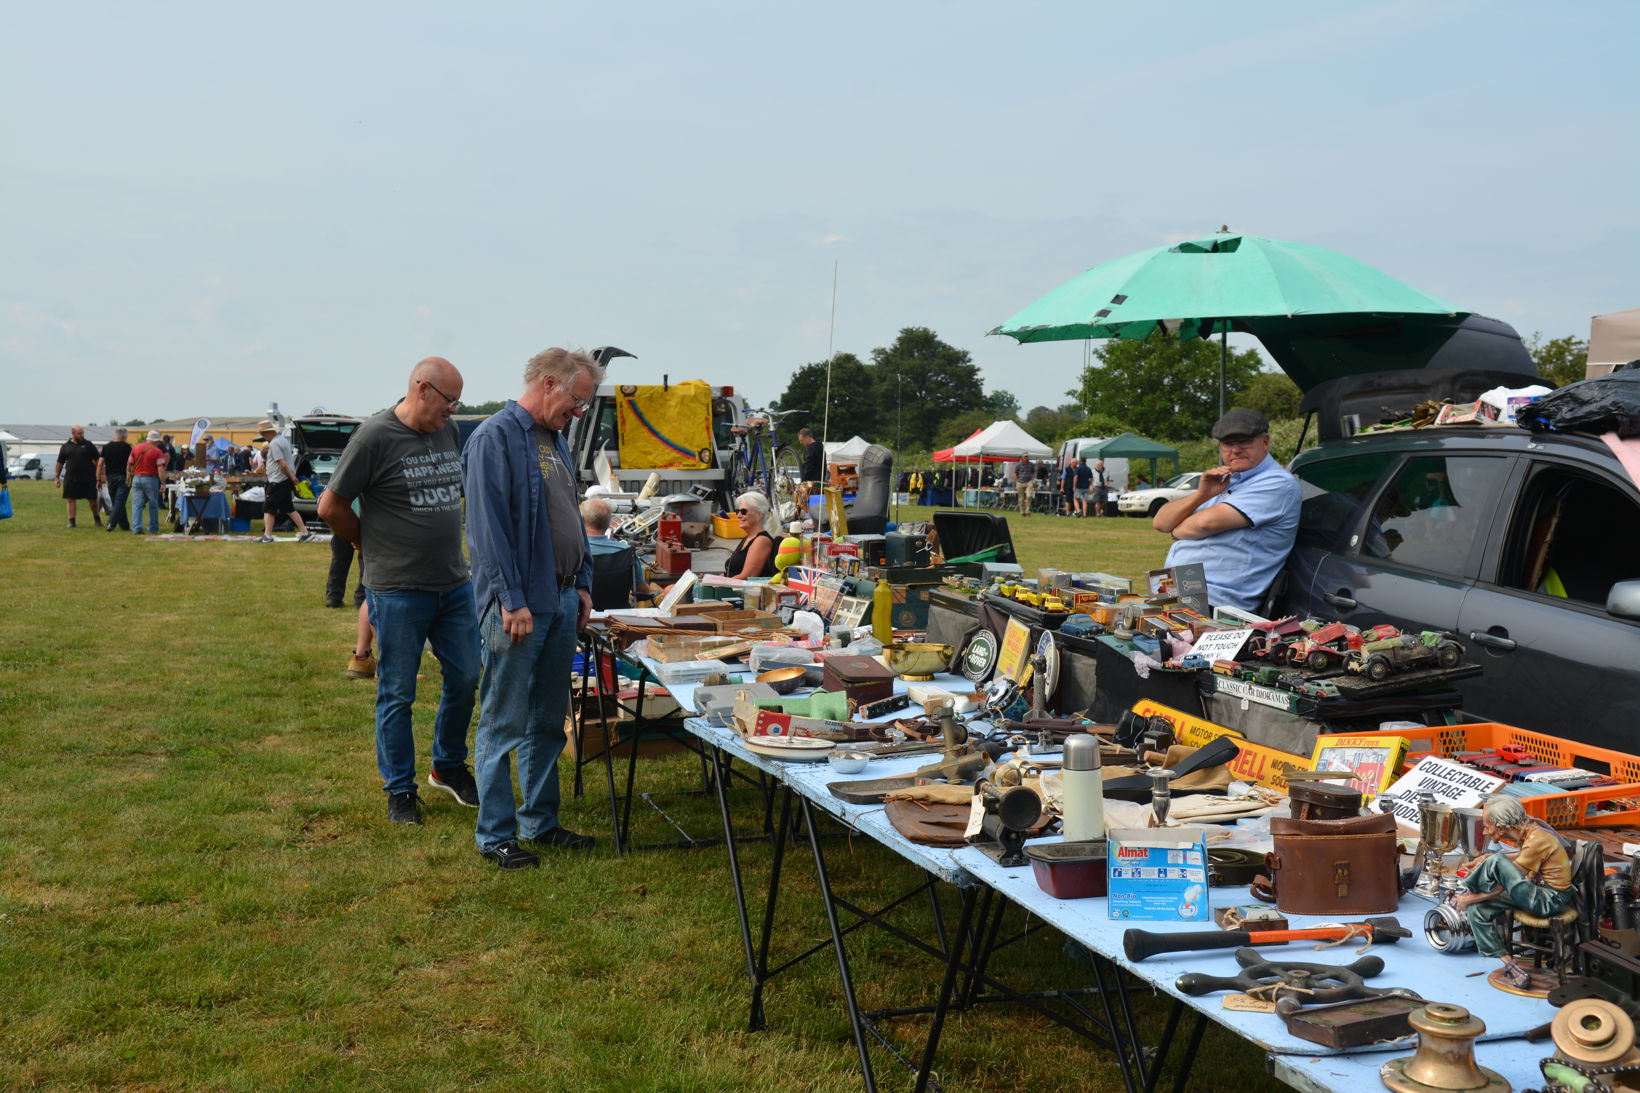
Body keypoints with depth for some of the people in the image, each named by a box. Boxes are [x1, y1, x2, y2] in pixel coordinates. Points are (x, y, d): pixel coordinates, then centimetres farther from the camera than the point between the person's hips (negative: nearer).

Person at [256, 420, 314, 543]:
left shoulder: (274, 444, -17)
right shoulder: (283, 439, 13)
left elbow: (283, 464, -23)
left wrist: (292, 477, -14)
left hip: (277, 481, -9)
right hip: (286, 481, 9)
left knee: (268, 509, -1)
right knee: (288, 509, 13)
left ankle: (267, 536, -1)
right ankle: (304, 532, 11)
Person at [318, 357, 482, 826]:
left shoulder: (447, 432, 9)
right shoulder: (376, 435, -12)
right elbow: (330, 507, -8)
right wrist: (375, 545, 3)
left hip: (455, 584, 6)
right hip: (398, 591, -6)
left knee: (465, 678, 12)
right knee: (397, 694, 4)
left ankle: (449, 766, 32)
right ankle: (400, 789, 17)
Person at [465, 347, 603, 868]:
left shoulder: (555, 440, 15)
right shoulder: (496, 437, -12)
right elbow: (489, 526, -18)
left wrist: (582, 584, 15)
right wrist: (511, 601, -20)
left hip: (562, 604, 9)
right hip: (519, 607, -9)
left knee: (548, 722, 15)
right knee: (503, 724, 0)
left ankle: (541, 821, 25)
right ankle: (496, 835, 8)